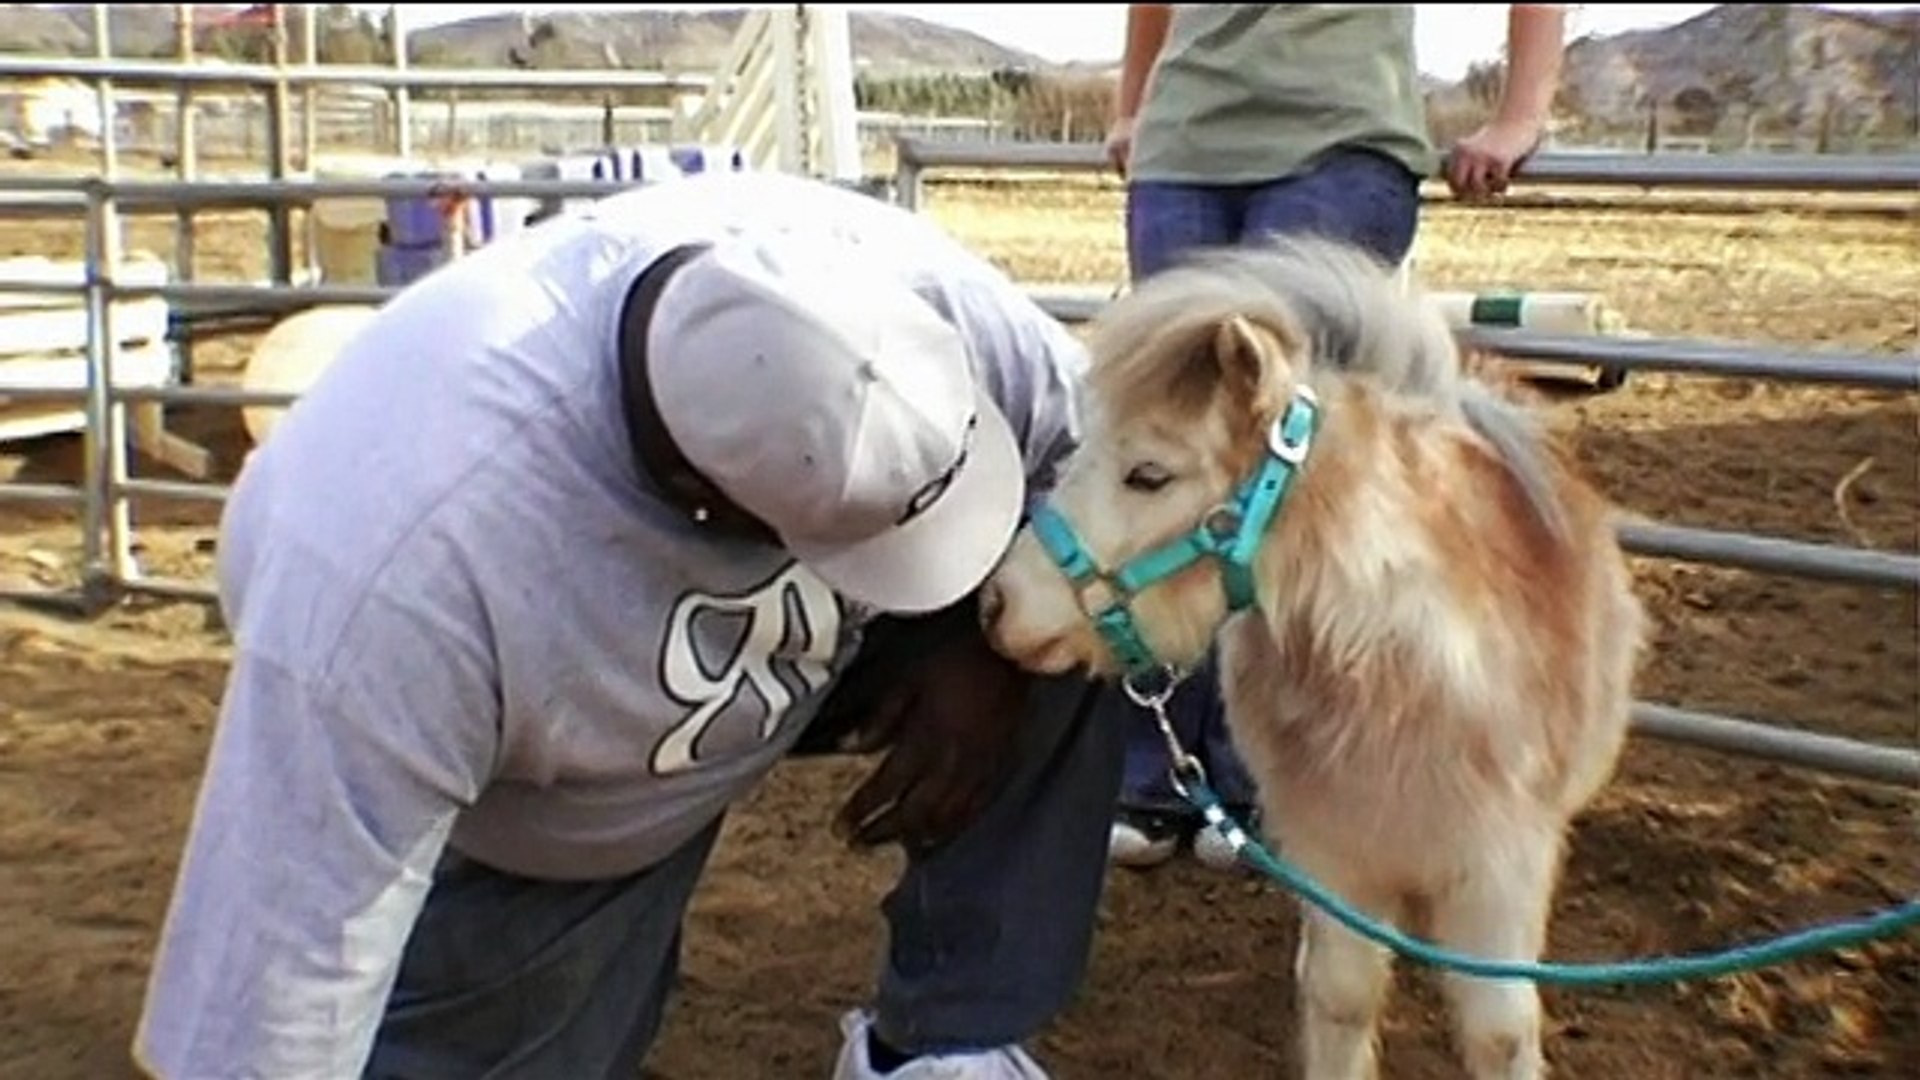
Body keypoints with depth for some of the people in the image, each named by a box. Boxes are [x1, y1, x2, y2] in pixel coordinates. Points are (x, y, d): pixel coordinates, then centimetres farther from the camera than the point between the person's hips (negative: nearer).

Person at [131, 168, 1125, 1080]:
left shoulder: (918, 289, -31)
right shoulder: (406, 566, -43)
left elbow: (1079, 425, -11)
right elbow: (283, 971, -35)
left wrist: (987, 647, -25)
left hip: (805, 651, 3)